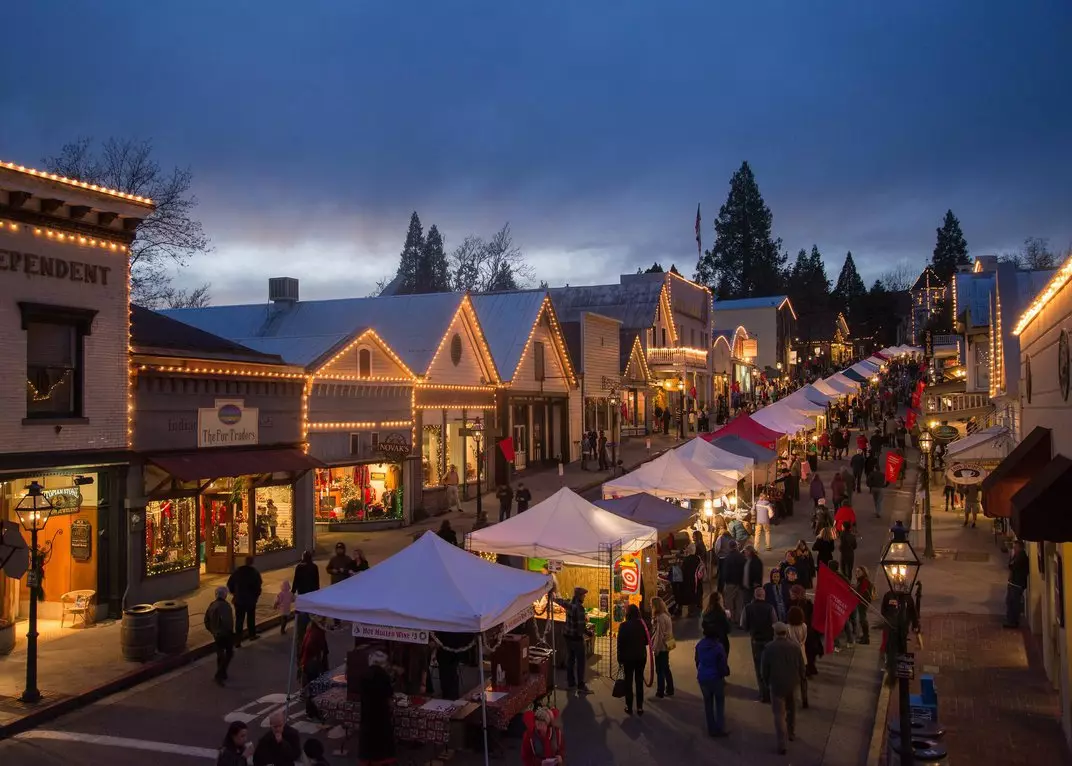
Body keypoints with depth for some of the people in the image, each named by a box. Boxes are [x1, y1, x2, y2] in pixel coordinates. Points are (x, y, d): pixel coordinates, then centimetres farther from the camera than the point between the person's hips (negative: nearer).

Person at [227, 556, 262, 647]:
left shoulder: (237, 571, -3)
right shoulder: (255, 572, -11)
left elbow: (229, 583, 1)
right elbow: (258, 587, -13)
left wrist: (234, 593, 15)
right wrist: (256, 596, 4)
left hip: (239, 600, 1)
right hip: (251, 600, -1)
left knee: (239, 620, 3)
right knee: (251, 619, 19)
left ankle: (237, 641, -1)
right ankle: (252, 635, 33)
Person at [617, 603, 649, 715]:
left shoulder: (624, 626, -13)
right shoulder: (642, 625, -7)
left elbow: (620, 643, -10)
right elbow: (646, 641, 2)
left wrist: (620, 659, 0)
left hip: (628, 657, -2)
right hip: (641, 657, 2)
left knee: (629, 682, 9)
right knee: (639, 681, 11)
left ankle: (629, 707, 12)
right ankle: (640, 707, 15)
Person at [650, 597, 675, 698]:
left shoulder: (660, 618, -21)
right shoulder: (666, 615, 7)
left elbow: (660, 634, -21)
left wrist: (656, 648, -15)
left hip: (661, 647, -9)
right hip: (666, 646, 9)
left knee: (660, 670, 1)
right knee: (666, 669, 18)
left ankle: (660, 693, 8)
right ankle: (670, 690, 26)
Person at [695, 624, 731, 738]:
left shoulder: (699, 645, -3)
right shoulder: (718, 646, -20)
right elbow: (723, 664, -15)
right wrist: (726, 672, 5)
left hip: (702, 678, 4)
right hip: (716, 678, -4)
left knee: (708, 703, 15)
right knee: (719, 703, 11)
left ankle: (711, 729, 20)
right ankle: (720, 729, 10)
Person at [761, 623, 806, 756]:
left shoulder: (769, 648, -14)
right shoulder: (794, 647, -8)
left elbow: (764, 668, -7)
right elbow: (801, 667, 0)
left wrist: (766, 682, 10)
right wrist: (798, 679, 17)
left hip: (776, 684, -3)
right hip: (792, 684, 3)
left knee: (779, 714, 1)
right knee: (791, 710, 25)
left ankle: (782, 744, -5)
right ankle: (791, 733, 42)